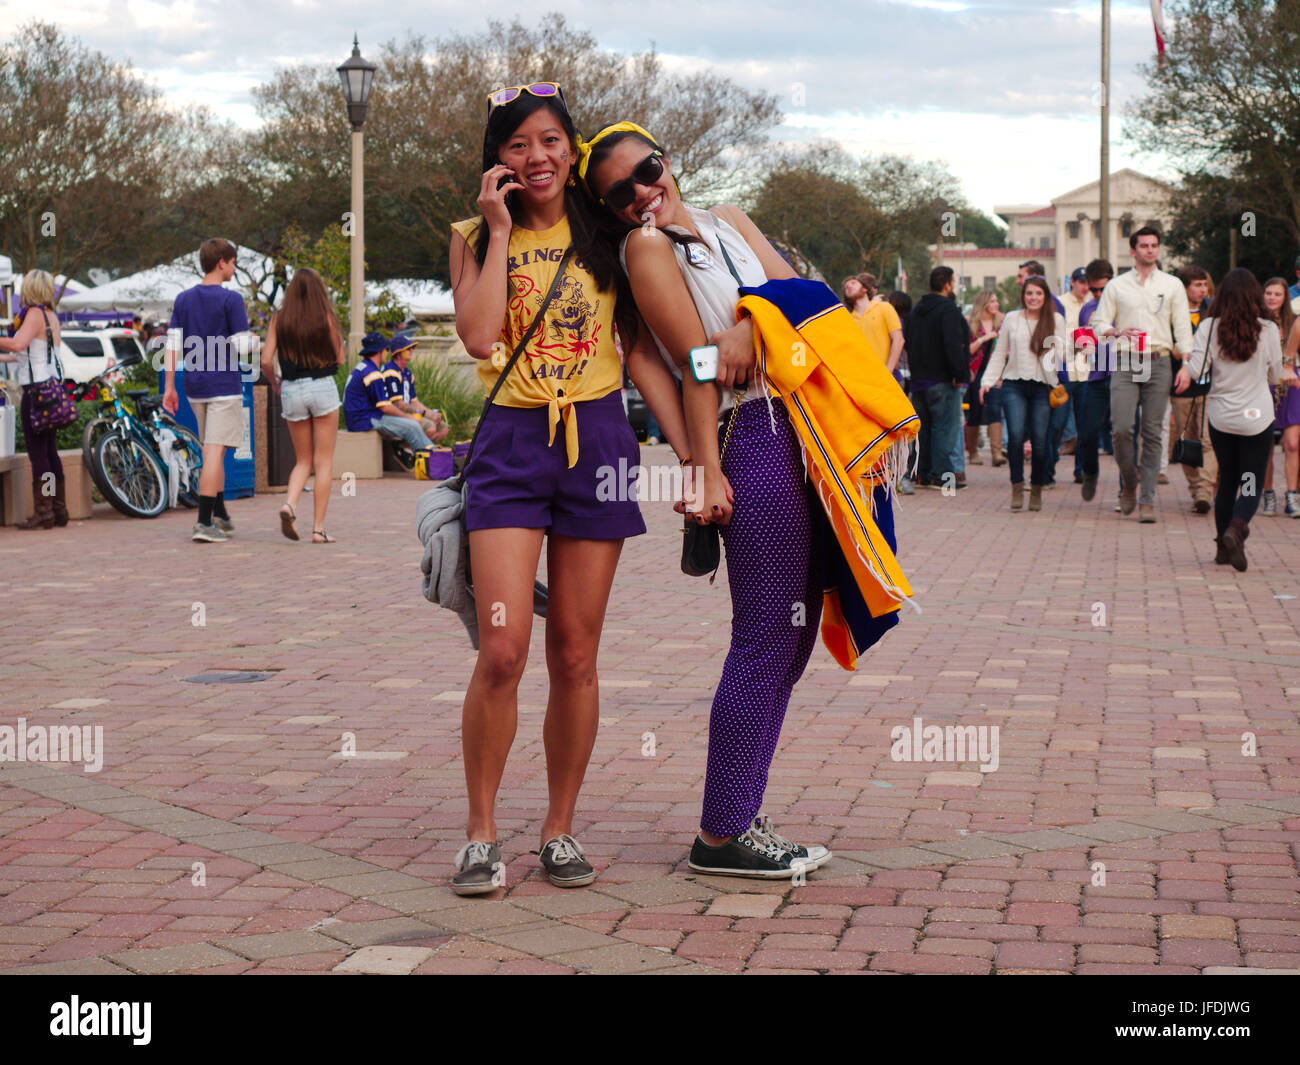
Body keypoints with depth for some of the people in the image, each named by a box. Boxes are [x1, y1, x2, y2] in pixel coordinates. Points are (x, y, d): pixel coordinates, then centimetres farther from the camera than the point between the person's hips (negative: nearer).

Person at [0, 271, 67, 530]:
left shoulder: (35, 313, -10)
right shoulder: (52, 316, 16)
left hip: (36, 389, -9)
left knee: (37, 451, -7)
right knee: (50, 451, 11)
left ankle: (43, 512, -8)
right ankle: (59, 509, 13)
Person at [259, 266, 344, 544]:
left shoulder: (279, 319, 1)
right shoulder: (325, 317, -5)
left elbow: (266, 360, -3)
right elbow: (339, 358, 2)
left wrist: (274, 382, 15)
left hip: (291, 391, 2)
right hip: (322, 387, -2)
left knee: (303, 461, 15)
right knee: (324, 462, 4)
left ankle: (290, 504, -12)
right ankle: (318, 528, 0)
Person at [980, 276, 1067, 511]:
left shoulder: (1056, 320, 8)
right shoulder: (1011, 319, 11)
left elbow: (1061, 356, 6)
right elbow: (999, 353, 15)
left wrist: (1056, 348, -15)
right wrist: (988, 381, 8)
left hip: (1042, 386, 0)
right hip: (1014, 385, 0)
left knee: (1039, 439, -5)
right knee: (1015, 435, -14)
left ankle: (1036, 489, 10)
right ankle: (1017, 487, -4)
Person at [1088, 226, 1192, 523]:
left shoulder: (1172, 285, 11)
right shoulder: (1117, 286, 10)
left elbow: (1182, 327, 8)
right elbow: (1098, 324, 11)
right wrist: (1119, 332, -10)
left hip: (1158, 364, 0)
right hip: (1125, 365, 0)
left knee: (1153, 433, -2)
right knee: (1122, 428, -13)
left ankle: (1147, 501, 1)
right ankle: (1128, 484, 11)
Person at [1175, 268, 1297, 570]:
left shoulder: (1209, 327, -7)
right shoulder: (1268, 330, -7)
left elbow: (1195, 369, -12)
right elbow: (1274, 376, 4)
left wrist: (1185, 370, 10)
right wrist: (1286, 374, 27)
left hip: (1220, 417, 2)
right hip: (1256, 417, -2)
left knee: (1226, 479, 16)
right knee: (1251, 483, 3)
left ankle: (1223, 546, 18)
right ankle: (1235, 529, -24)